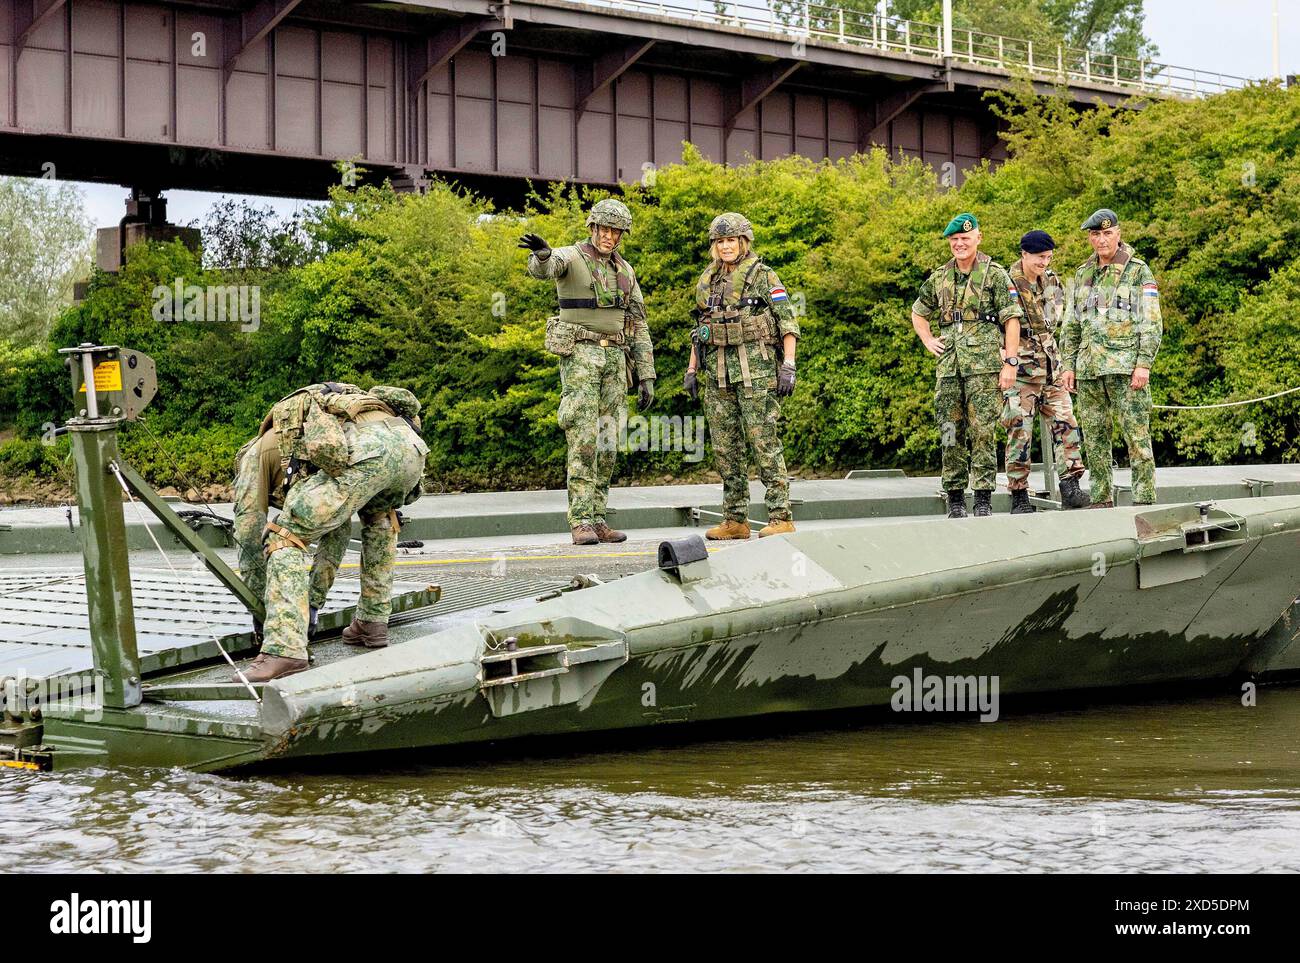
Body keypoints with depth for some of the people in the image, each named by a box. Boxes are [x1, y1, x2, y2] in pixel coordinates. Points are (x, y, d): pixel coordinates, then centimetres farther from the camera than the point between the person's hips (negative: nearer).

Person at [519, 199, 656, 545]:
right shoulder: (571, 258, -4)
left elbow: (638, 325, 16)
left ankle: (597, 519, 8)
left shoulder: (624, 271, 15)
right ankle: (581, 522, -14)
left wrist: (646, 376, 9)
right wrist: (542, 254, -56)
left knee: (606, 442, 4)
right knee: (583, 439, -13)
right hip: (580, 354, -6)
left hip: (615, 360, 6)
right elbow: (543, 268, -30)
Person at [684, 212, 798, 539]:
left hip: (755, 368, -6)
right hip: (717, 372, 6)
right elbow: (700, 329, 23)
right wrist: (691, 369, 16)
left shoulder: (762, 276, -1)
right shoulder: (707, 281, 16)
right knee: (725, 447, 6)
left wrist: (788, 365, -13)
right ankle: (735, 520, 13)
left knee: (764, 443, -9)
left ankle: (781, 517, -8)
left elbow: (788, 322, -5)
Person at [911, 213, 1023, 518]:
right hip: (948, 366, 5)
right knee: (950, 433, 4)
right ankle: (955, 499, 11)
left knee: (983, 432, -6)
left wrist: (1010, 362, -10)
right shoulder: (939, 278, 16)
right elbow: (918, 314, 31)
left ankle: (983, 500, -3)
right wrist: (928, 341, 15)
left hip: (985, 364, -5)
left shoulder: (995, 274, 2)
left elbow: (1012, 320, -3)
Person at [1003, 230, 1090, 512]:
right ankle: (1019, 496, 1)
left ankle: (1070, 488, 3)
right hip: (1020, 370, -6)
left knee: (1066, 423, 0)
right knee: (1019, 431, -5)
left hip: (1052, 368, 6)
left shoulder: (1052, 280, 9)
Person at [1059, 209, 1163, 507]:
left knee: (1137, 436, -8)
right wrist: (1068, 364, 11)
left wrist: (1144, 363, -13)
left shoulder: (1138, 271, 1)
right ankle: (1101, 500, 13)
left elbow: (1151, 323, -4)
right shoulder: (1082, 274, 16)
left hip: (1126, 367, -5)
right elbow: (1070, 325, 19)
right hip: (1089, 369, 5)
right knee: (1094, 437, 6)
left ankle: (1145, 499, -6)